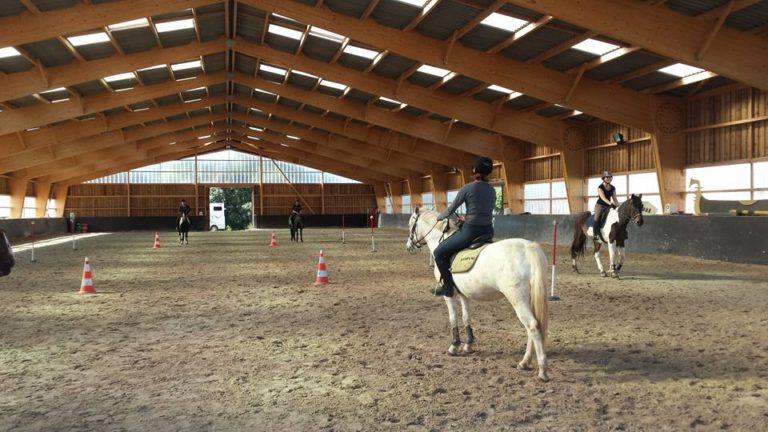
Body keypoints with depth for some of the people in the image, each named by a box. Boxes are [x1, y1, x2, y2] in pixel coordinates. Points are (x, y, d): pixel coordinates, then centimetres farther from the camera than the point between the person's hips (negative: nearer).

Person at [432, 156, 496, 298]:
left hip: (470, 232, -7)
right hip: (488, 231, 7)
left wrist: (439, 217, 16)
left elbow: (451, 210, -3)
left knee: (439, 252, 6)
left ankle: (447, 285, 6)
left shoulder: (467, 188, -9)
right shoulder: (492, 190, 8)